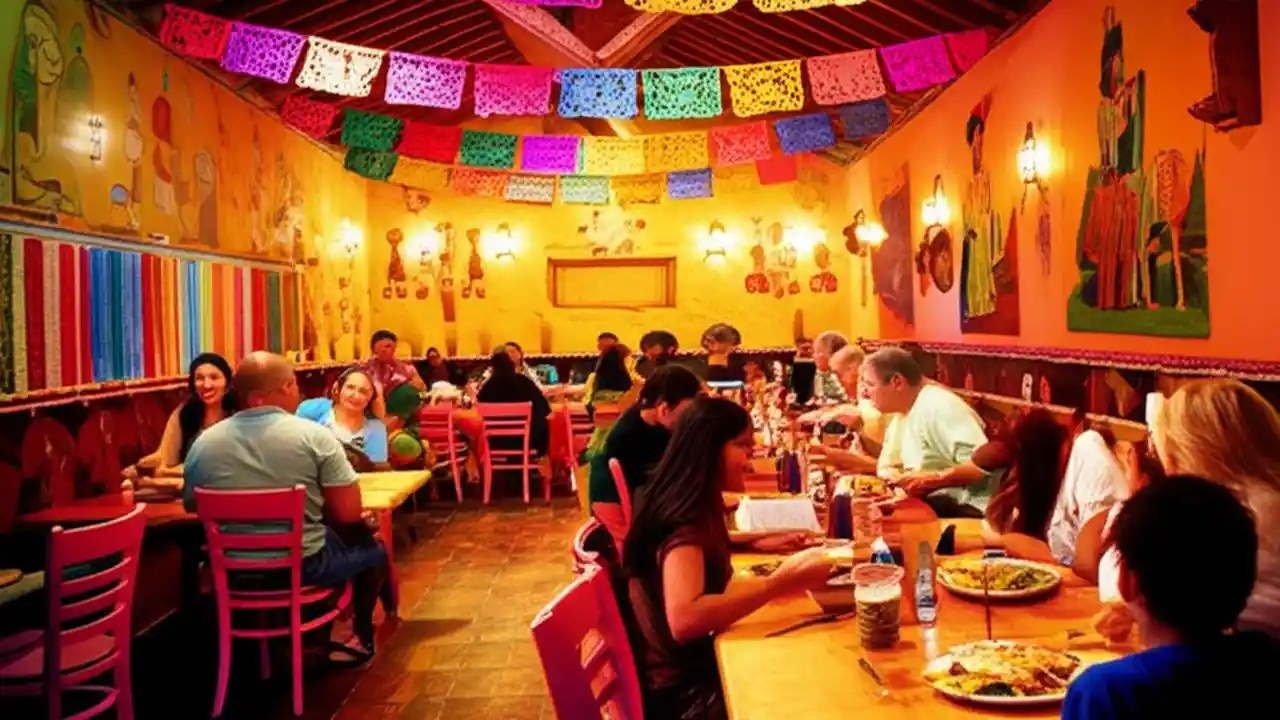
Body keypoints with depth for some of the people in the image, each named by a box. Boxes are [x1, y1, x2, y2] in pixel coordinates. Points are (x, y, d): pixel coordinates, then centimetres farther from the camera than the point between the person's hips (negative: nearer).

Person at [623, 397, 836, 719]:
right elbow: (684, 620, -37)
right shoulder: (684, 518, -24)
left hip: (690, 666, 9)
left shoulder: (692, 506, 5)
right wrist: (782, 583, -36)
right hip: (683, 690, -9)